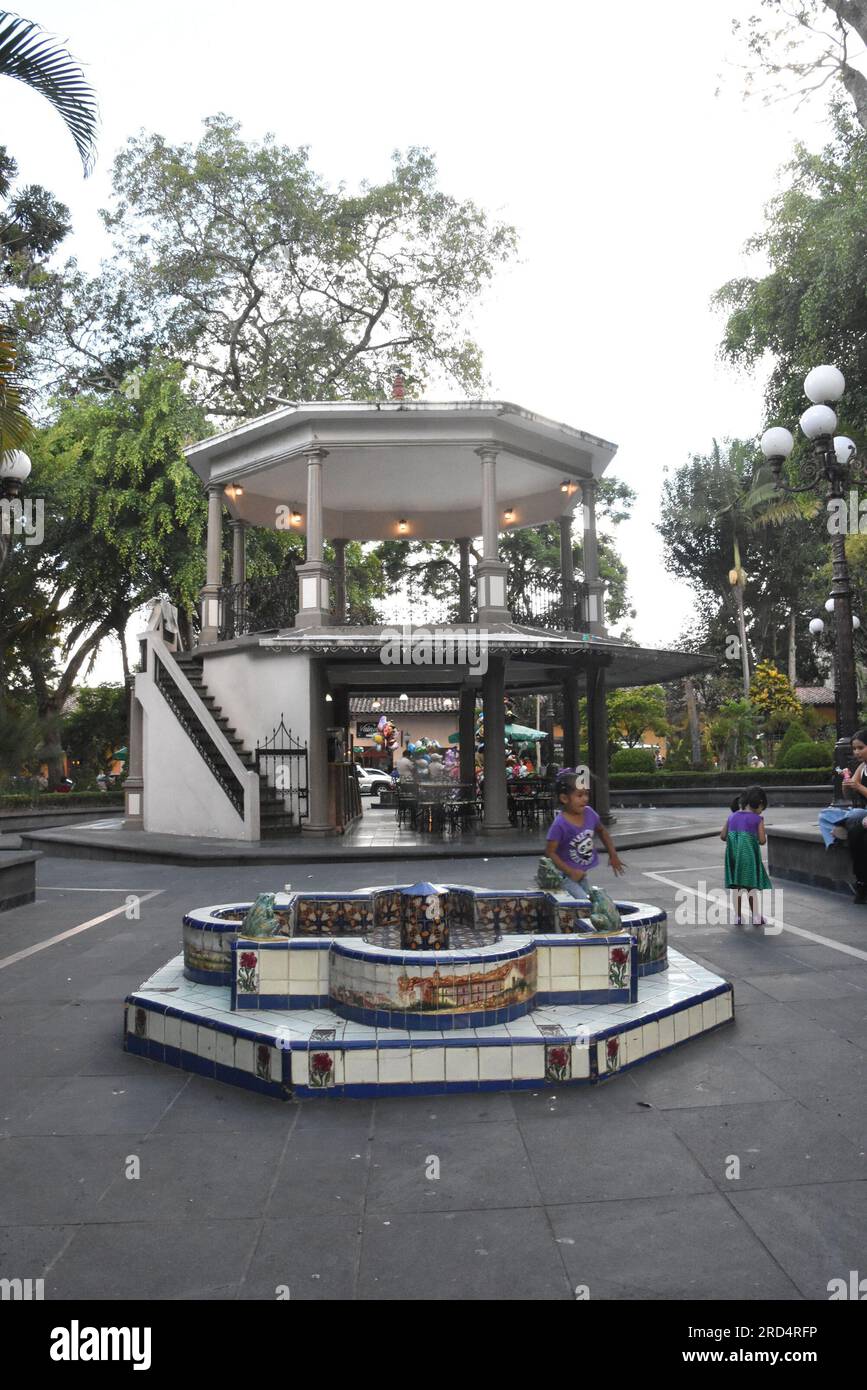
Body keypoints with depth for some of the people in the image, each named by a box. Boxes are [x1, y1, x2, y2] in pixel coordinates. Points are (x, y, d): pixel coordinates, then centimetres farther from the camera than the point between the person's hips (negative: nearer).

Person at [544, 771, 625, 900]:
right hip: (567, 877, -7)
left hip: (582, 875, 7)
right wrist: (571, 872, -25)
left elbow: (601, 831, 14)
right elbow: (550, 852, -22)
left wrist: (613, 855, 13)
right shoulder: (560, 824, -25)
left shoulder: (589, 813, -7)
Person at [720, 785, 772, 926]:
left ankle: (739, 916, 16)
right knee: (751, 885, 7)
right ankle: (756, 917, 13)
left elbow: (723, 836, 8)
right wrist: (764, 837, 14)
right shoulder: (757, 819, -4)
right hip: (749, 855, -4)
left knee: (737, 886, 11)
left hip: (733, 855, 4)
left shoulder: (732, 816, 9)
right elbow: (762, 840, -8)